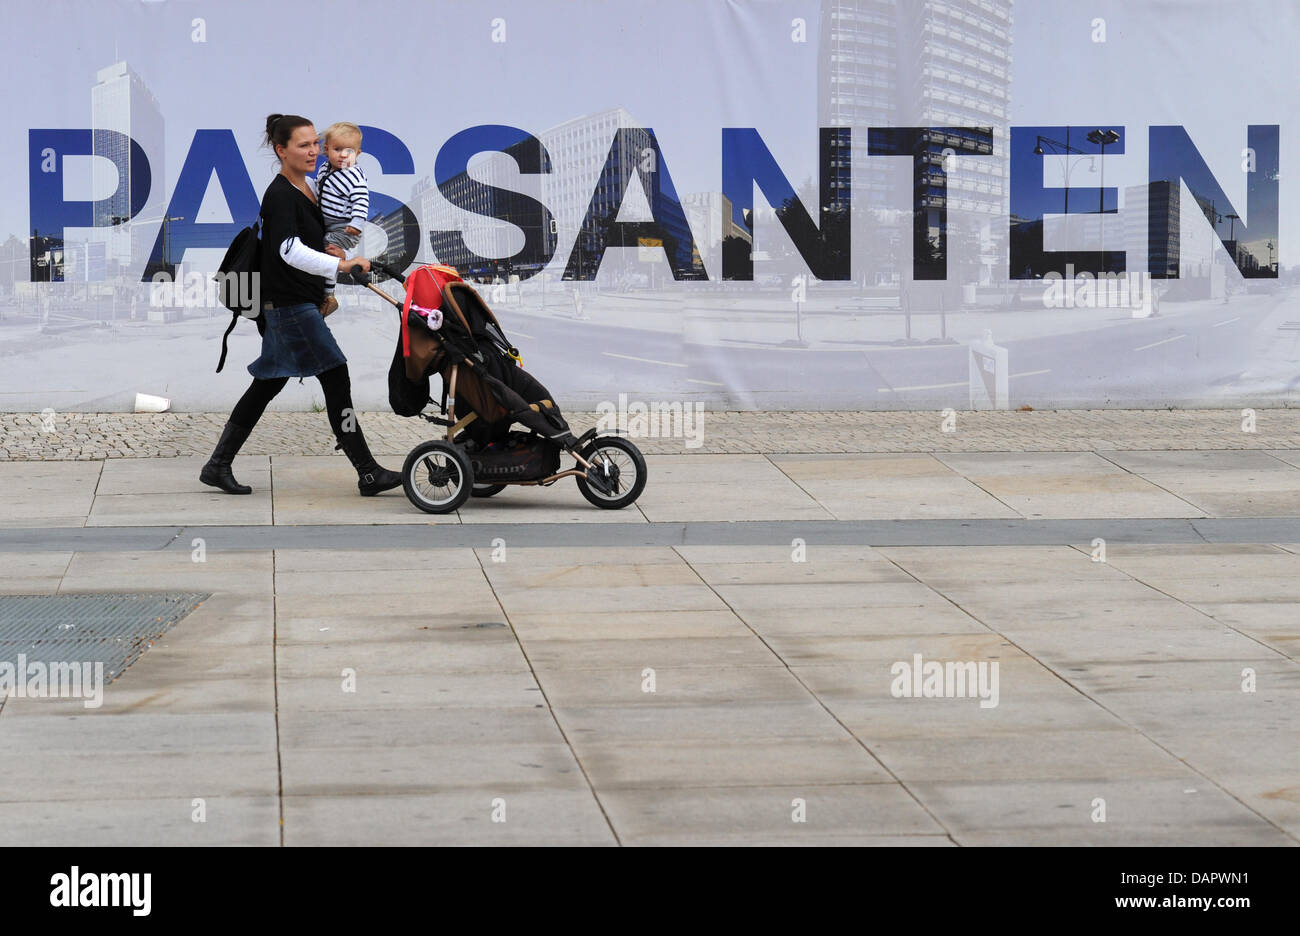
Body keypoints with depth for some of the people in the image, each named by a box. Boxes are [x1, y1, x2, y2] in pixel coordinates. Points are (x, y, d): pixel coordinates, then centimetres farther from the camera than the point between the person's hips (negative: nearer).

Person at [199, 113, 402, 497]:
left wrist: (324, 293, 25)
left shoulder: (304, 190, 13)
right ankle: (368, 474, -5)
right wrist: (340, 264, -39)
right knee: (336, 381, -8)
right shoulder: (280, 196, -17)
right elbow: (290, 250, -30)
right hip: (291, 305, -10)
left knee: (266, 387, 13)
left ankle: (218, 466, 19)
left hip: (302, 301, 10)